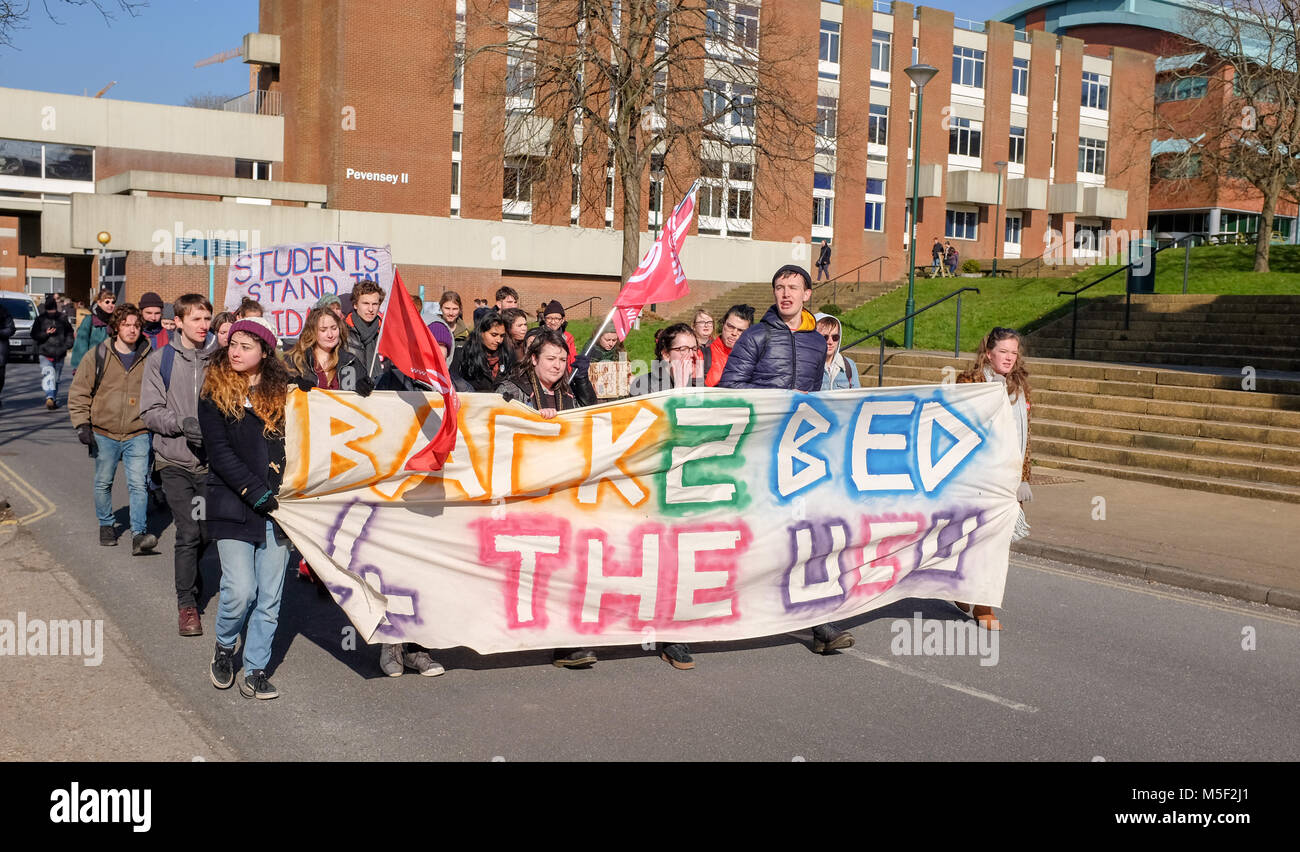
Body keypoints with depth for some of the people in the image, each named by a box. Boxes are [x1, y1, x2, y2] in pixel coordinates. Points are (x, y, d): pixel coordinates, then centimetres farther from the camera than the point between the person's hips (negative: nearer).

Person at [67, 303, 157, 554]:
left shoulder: (148, 359, 2)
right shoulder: (98, 356, 0)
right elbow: (78, 393, 4)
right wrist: (82, 424, -4)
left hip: (137, 434, -1)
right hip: (104, 432, 1)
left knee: (139, 483, -11)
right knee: (103, 483, 13)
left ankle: (139, 534, -12)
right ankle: (106, 525, 32)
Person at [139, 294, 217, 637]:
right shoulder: (160, 360, 0)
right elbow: (150, 412, -2)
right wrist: (181, 422, -19)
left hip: (213, 460, 2)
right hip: (176, 459, -1)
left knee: (208, 531, 10)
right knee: (188, 532, -6)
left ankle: (189, 573, 40)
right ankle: (187, 603, 10)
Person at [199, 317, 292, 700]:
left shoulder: (283, 392, 8)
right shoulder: (214, 393, 2)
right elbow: (219, 452, -6)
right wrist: (256, 492, -14)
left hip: (276, 508, 3)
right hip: (233, 506, -2)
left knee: (269, 596, 4)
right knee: (241, 590, -11)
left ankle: (255, 672, 16)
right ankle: (224, 647, 18)